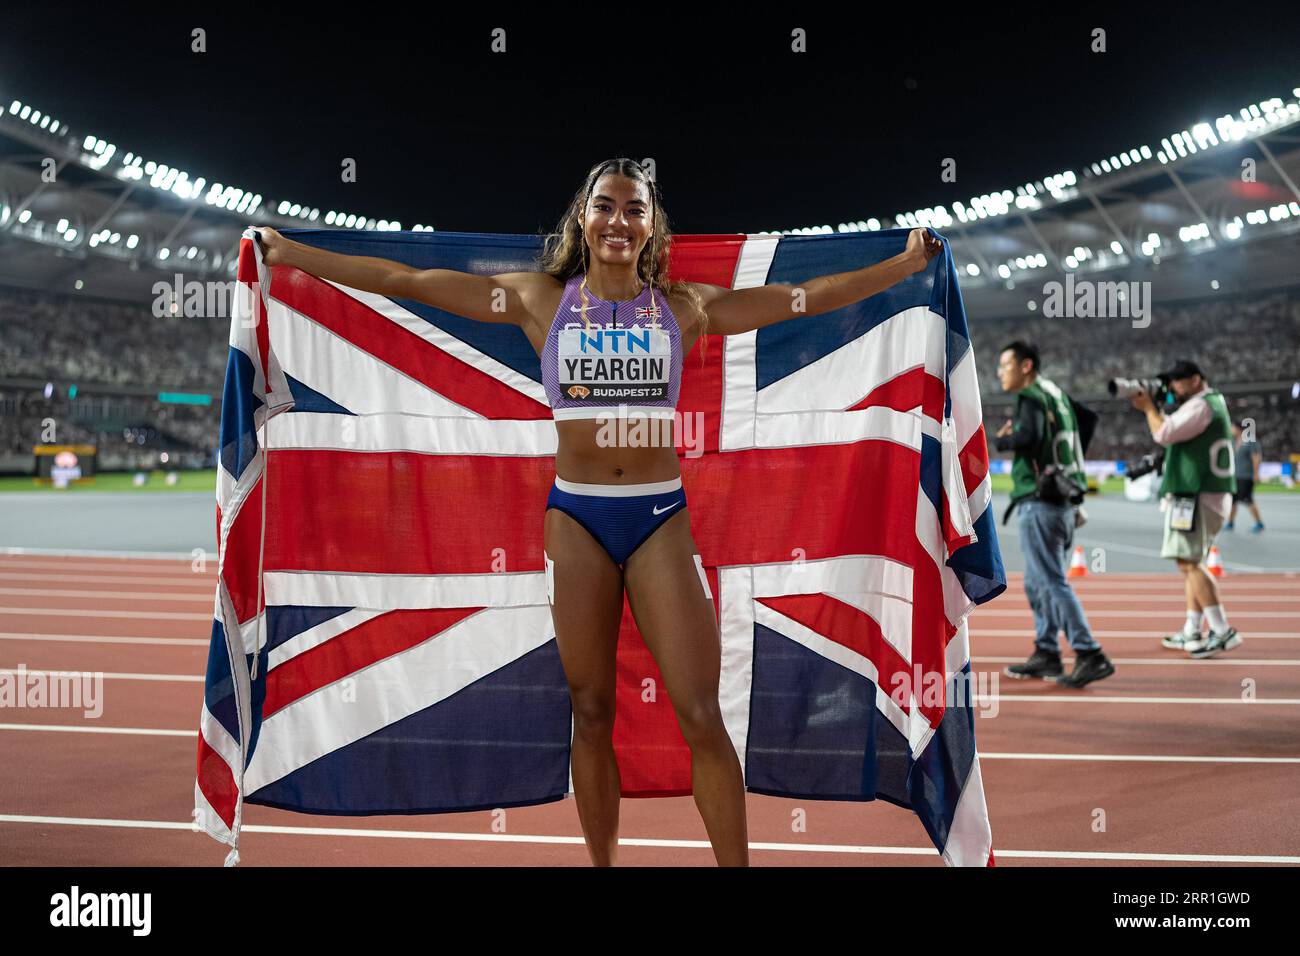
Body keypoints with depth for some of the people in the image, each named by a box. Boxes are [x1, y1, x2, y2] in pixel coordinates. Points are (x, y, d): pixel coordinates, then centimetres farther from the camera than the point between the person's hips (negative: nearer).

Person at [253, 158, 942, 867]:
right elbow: (408, 282, 4)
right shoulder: (541, 299, 4)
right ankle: (603, 862, 24)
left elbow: (805, 297, 7)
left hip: (661, 516, 0)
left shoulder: (686, 306, 5)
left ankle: (736, 862, 13)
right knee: (591, 713, 9)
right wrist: (290, 254, 5)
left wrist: (907, 263, 6)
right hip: (575, 516, 1)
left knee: (702, 716, -2)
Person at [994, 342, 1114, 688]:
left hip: (1041, 503, -10)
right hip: (1066, 502, 10)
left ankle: (1091, 655, -10)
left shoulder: (1032, 397, -11)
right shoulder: (1055, 394, 17)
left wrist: (999, 440, -9)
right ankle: (1046, 655, 21)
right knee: (1037, 583, 16)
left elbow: (1027, 437, -29)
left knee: (1052, 583, -8)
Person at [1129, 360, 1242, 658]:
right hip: (1210, 496, 11)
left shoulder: (1200, 405, -11)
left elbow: (1164, 433, -19)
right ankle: (1192, 633, 18)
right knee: (1190, 564, 14)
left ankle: (1223, 632, -17)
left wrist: (1149, 407, -4)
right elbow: (1174, 433, 22)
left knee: (1188, 563, -14)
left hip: (1196, 497, -11)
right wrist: (1156, 407, 9)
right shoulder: (1214, 402, 22)